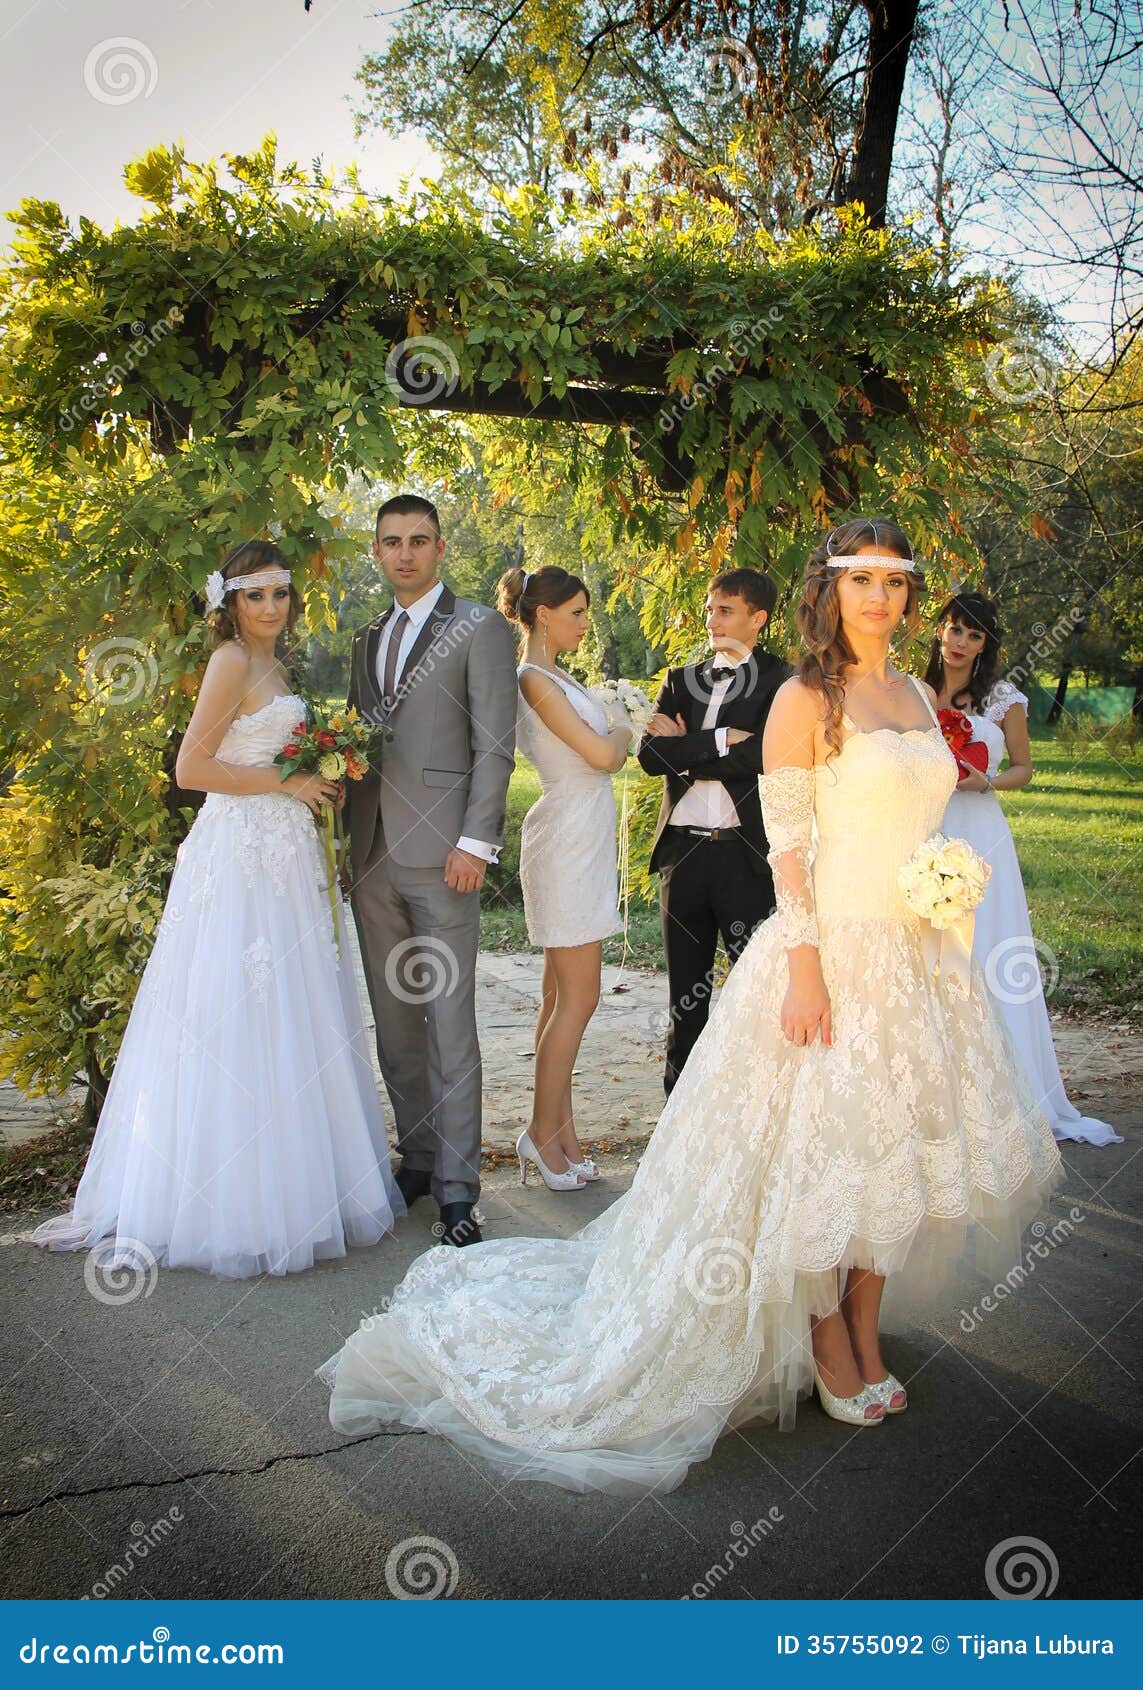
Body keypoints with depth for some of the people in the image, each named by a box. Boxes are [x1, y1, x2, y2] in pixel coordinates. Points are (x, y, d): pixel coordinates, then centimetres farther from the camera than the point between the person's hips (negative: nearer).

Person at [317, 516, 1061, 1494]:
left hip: (916, 954, 7)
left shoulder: (920, 698, 12)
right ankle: (830, 1349, 20)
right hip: (833, 947, -7)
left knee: (895, 1145, 12)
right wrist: (806, 966, -19)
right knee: (822, 1147, 1)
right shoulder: (806, 699, -8)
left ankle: (864, 1336, 28)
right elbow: (785, 840, -13)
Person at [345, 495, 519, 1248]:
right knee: (395, 1022, 11)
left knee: (450, 1023, -4)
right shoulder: (367, 638, 19)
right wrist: (348, 838, 11)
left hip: (441, 853, -6)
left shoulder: (480, 628, 0)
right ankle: (418, 1158, 23)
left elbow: (495, 746, -6)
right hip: (373, 854, 6)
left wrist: (475, 842, -14)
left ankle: (457, 1186, 2)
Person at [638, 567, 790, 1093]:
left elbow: (760, 756, -17)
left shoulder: (780, 681, -2)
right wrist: (719, 742, -10)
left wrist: (685, 747, -8)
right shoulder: (682, 680, 14)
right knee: (685, 986, 14)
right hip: (682, 850, 5)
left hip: (745, 853, -5)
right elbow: (650, 753, 0)